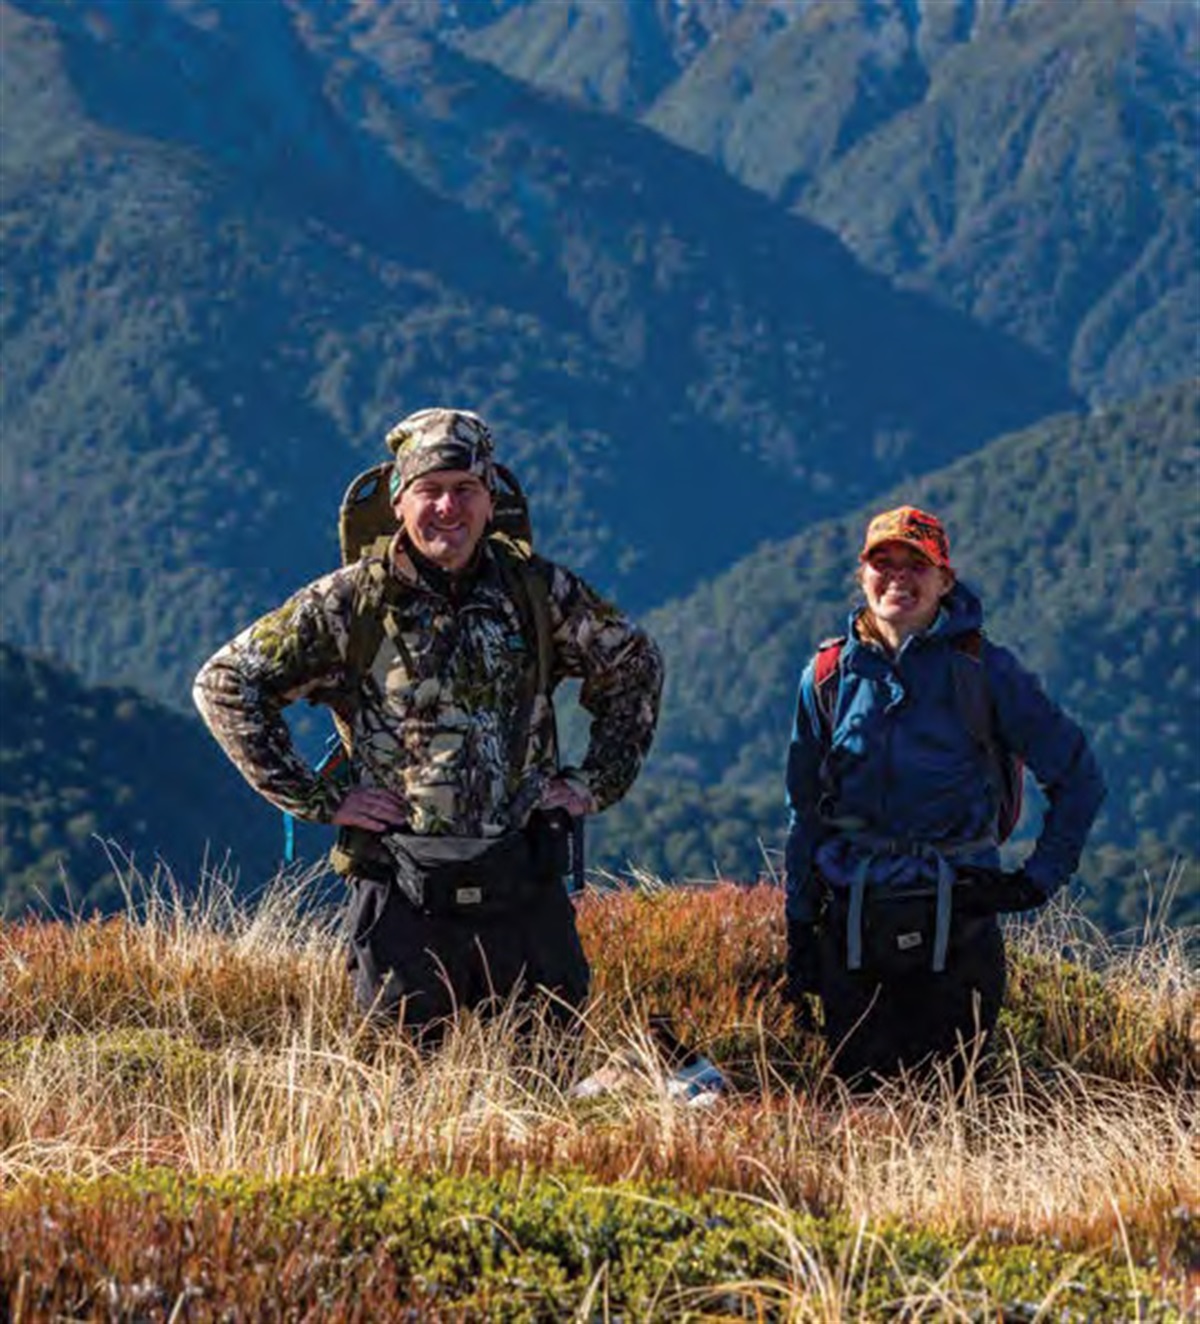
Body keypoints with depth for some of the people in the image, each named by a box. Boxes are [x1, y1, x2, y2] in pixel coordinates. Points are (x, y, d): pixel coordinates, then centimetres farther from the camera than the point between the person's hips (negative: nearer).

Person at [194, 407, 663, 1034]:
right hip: (404, 897, -2)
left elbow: (634, 664, 20)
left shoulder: (538, 592, 3)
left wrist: (595, 782, 10)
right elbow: (225, 684, -1)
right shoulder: (349, 603, -4)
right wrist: (317, 798, -5)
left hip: (525, 890, 2)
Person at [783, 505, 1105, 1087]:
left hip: (953, 922, -2)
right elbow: (805, 812, 13)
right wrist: (799, 928, 10)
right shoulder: (829, 675, 6)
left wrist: (1038, 879, -1)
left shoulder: (983, 670, -2)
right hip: (852, 923, 2)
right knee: (860, 1089, 2)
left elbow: (1079, 776, 5)